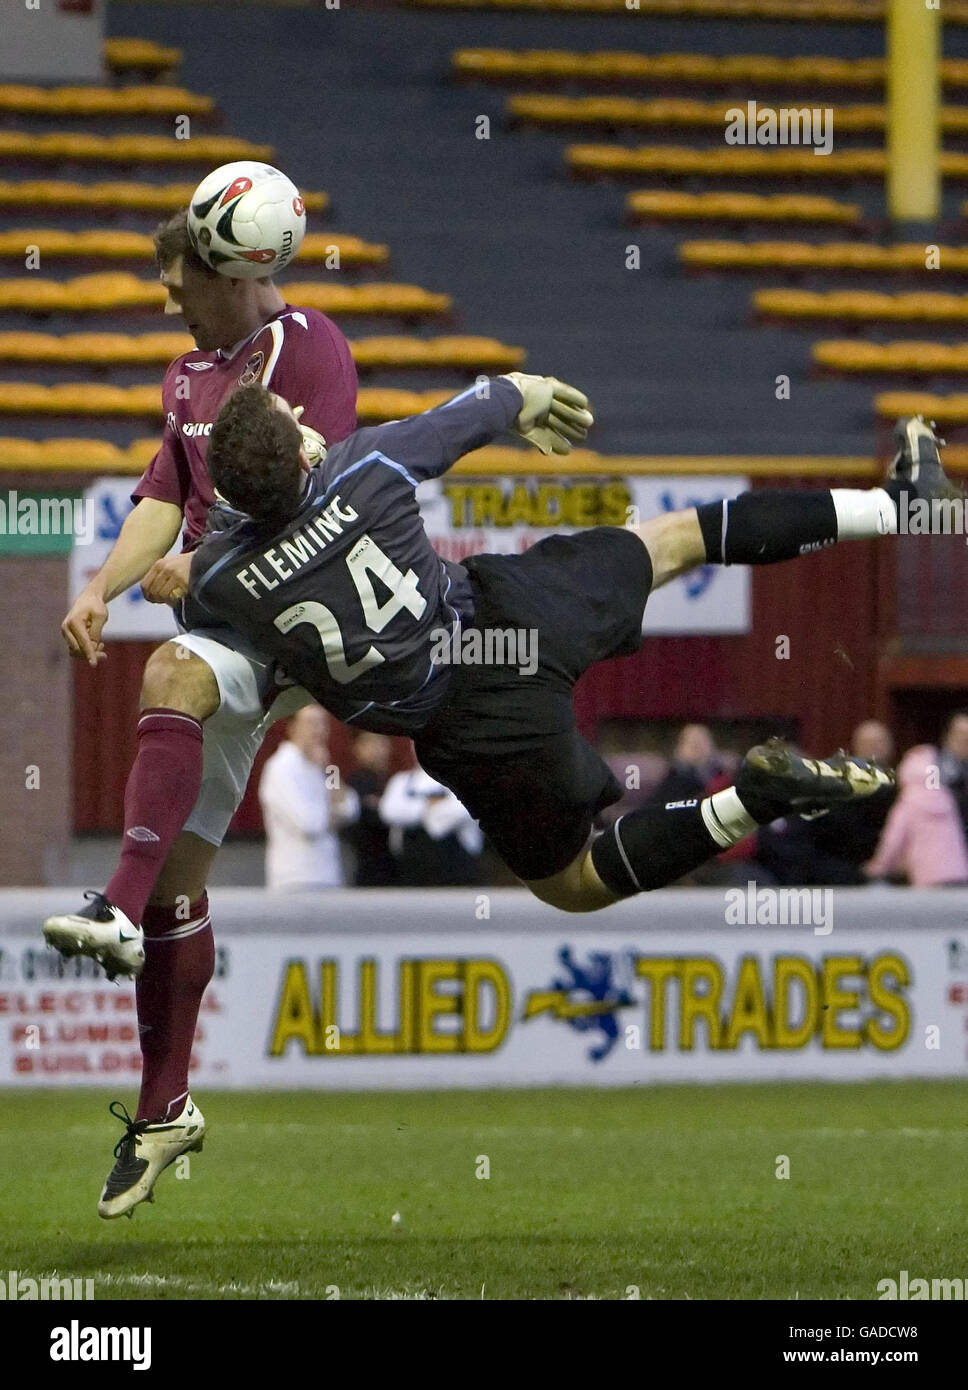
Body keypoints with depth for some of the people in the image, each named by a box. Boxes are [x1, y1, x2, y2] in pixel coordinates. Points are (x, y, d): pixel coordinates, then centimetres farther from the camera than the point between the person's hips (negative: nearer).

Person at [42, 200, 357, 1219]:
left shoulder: (307, 348, -5)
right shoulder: (191, 373, 20)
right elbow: (166, 498, 17)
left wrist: (207, 564, -26)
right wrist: (101, 588, 0)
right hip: (219, 636, 8)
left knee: (174, 674, -39)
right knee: (180, 870, 4)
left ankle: (121, 913, -52)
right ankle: (164, 1109, 9)